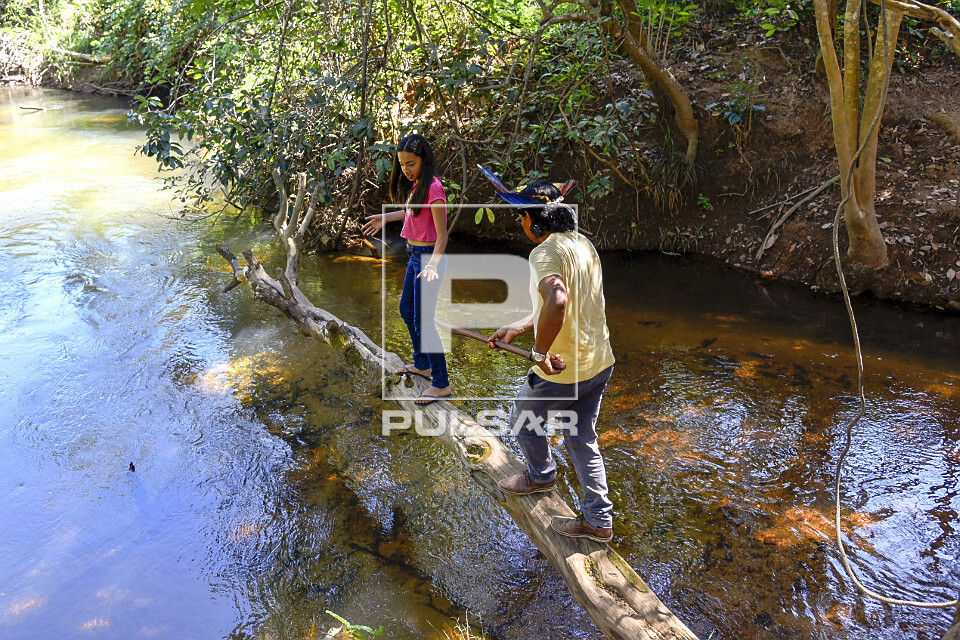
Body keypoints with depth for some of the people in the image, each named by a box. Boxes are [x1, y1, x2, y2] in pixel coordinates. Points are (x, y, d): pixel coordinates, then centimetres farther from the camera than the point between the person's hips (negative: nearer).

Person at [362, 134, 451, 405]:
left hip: (429, 257, -10)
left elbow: (442, 234, -22)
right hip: (415, 257, 10)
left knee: (423, 322, -6)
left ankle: (441, 384, 5)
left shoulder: (433, 188, -20)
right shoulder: (416, 184, 7)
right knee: (407, 311, 23)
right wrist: (385, 217, 28)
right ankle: (422, 364, 41)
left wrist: (432, 265, -34)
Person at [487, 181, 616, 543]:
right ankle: (598, 520, 27)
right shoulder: (583, 243, 8)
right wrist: (517, 329, 19)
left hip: (562, 371, -8)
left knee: (523, 420, 21)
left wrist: (539, 353, -29)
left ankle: (541, 475, 46)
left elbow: (557, 302, -42)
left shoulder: (546, 252, -22)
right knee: (581, 439, 20)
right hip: (600, 364, 8)